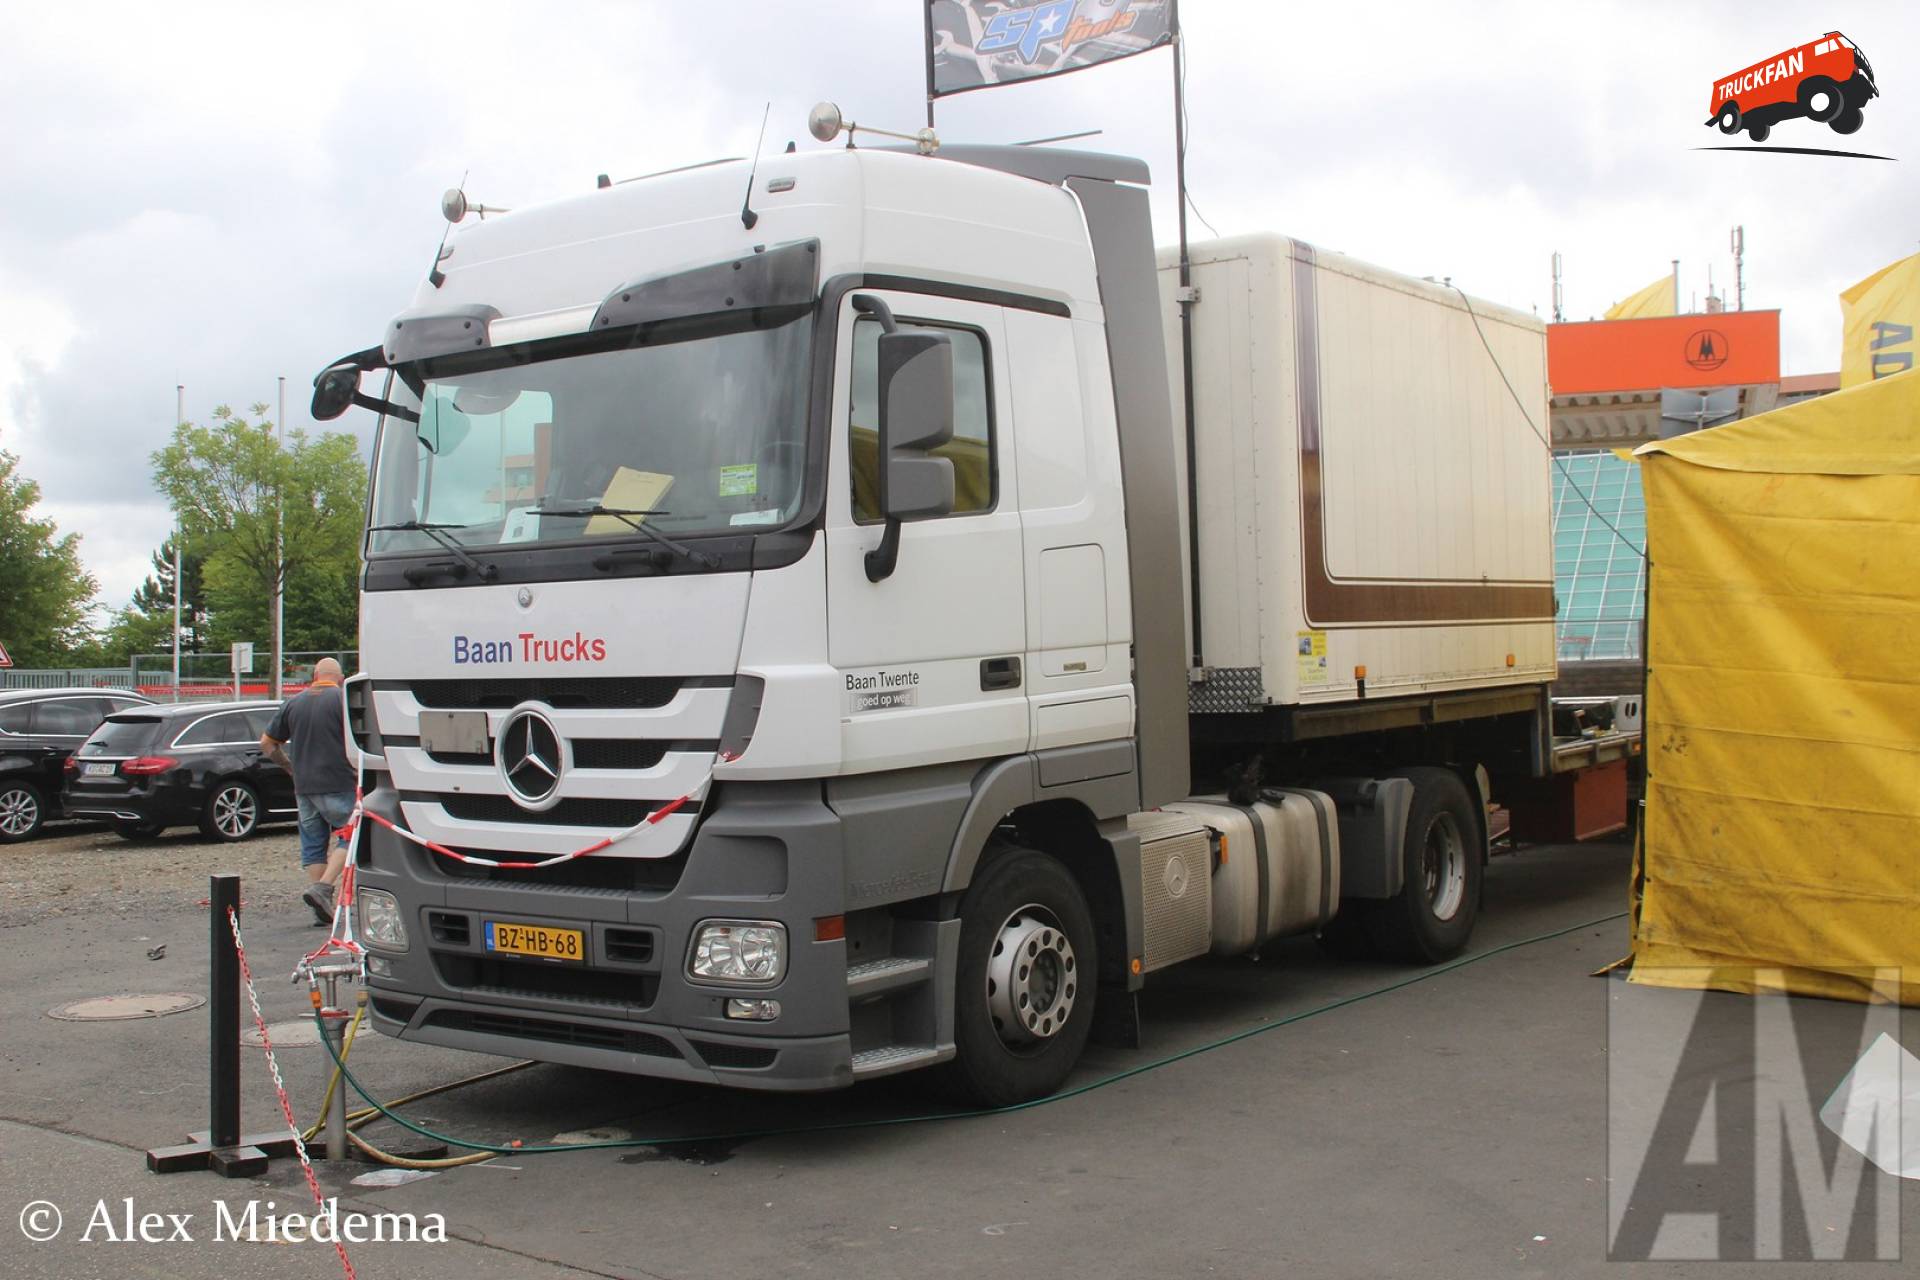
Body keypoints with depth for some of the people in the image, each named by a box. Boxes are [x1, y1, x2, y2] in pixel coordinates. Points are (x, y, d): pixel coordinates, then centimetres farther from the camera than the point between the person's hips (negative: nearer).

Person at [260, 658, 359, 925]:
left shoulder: (293, 703, 11)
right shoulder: (343, 700, -5)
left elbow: (267, 744, 15)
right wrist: (358, 772, -1)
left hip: (304, 787, 5)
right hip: (337, 785, -5)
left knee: (313, 845, 11)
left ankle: (323, 908, 8)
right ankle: (323, 887, -13)